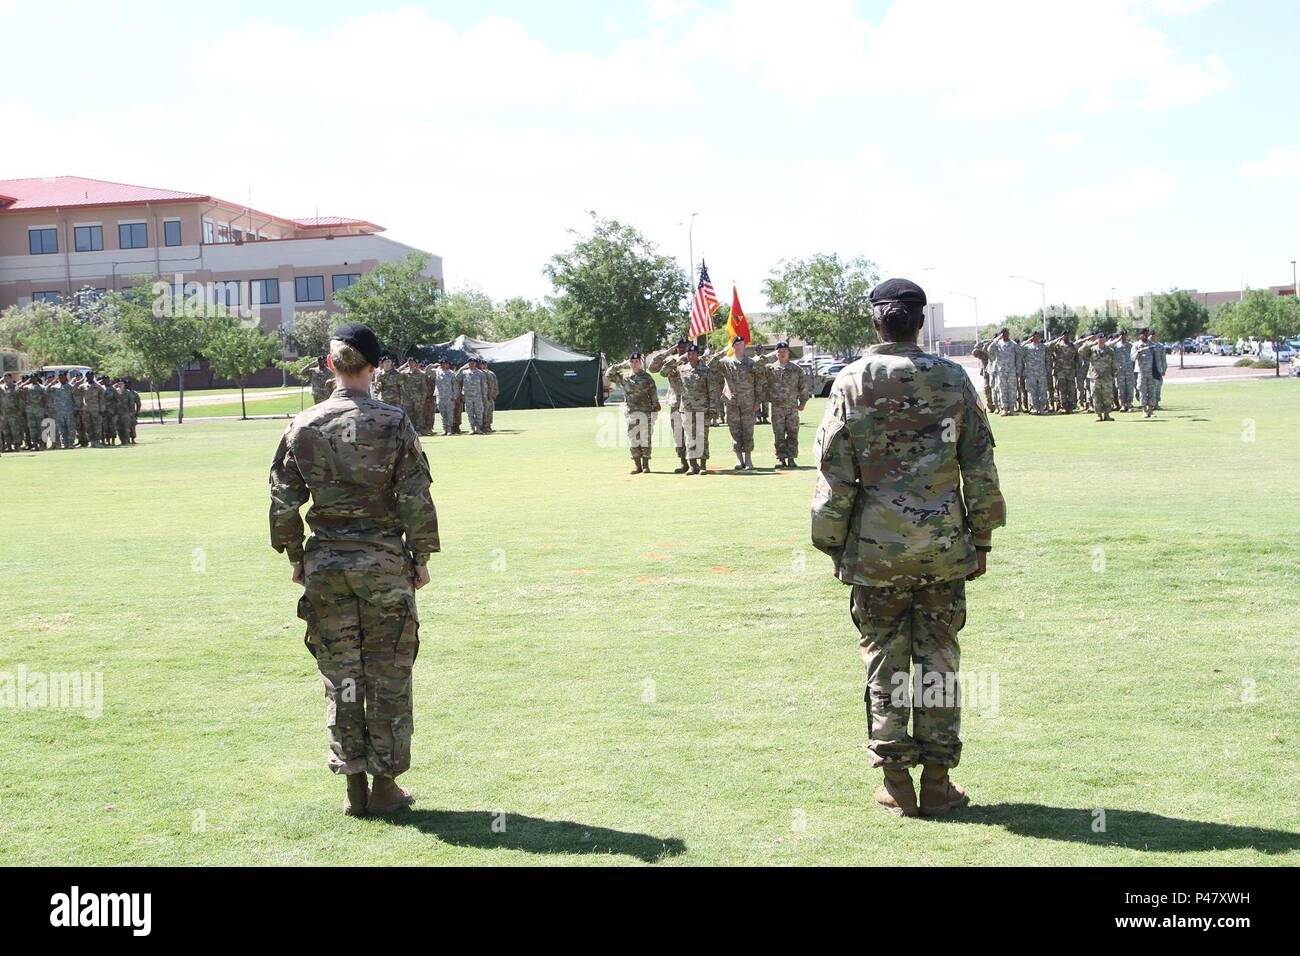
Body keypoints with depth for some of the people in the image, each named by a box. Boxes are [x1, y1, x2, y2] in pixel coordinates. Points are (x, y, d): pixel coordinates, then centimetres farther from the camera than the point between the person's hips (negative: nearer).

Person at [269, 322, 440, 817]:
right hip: (384, 560, -2)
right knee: (388, 677, 8)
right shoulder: (394, 423, -8)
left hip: (325, 562, 2)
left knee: (340, 677, 11)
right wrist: (421, 556, 3)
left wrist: (295, 556, 14)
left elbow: (284, 501, 3)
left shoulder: (303, 426, -1)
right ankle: (384, 785, 13)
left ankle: (353, 786, 15)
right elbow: (415, 498, -7)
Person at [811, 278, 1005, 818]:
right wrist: (981, 538, 11)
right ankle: (937, 781, 13)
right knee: (938, 658, 9)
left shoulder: (851, 383, -4)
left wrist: (833, 545, 6)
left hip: (876, 547, -1)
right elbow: (980, 466, 2)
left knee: (884, 659, 8)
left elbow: (835, 474, -3)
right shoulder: (952, 378, 0)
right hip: (944, 545, 1)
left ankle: (896, 782, 11)